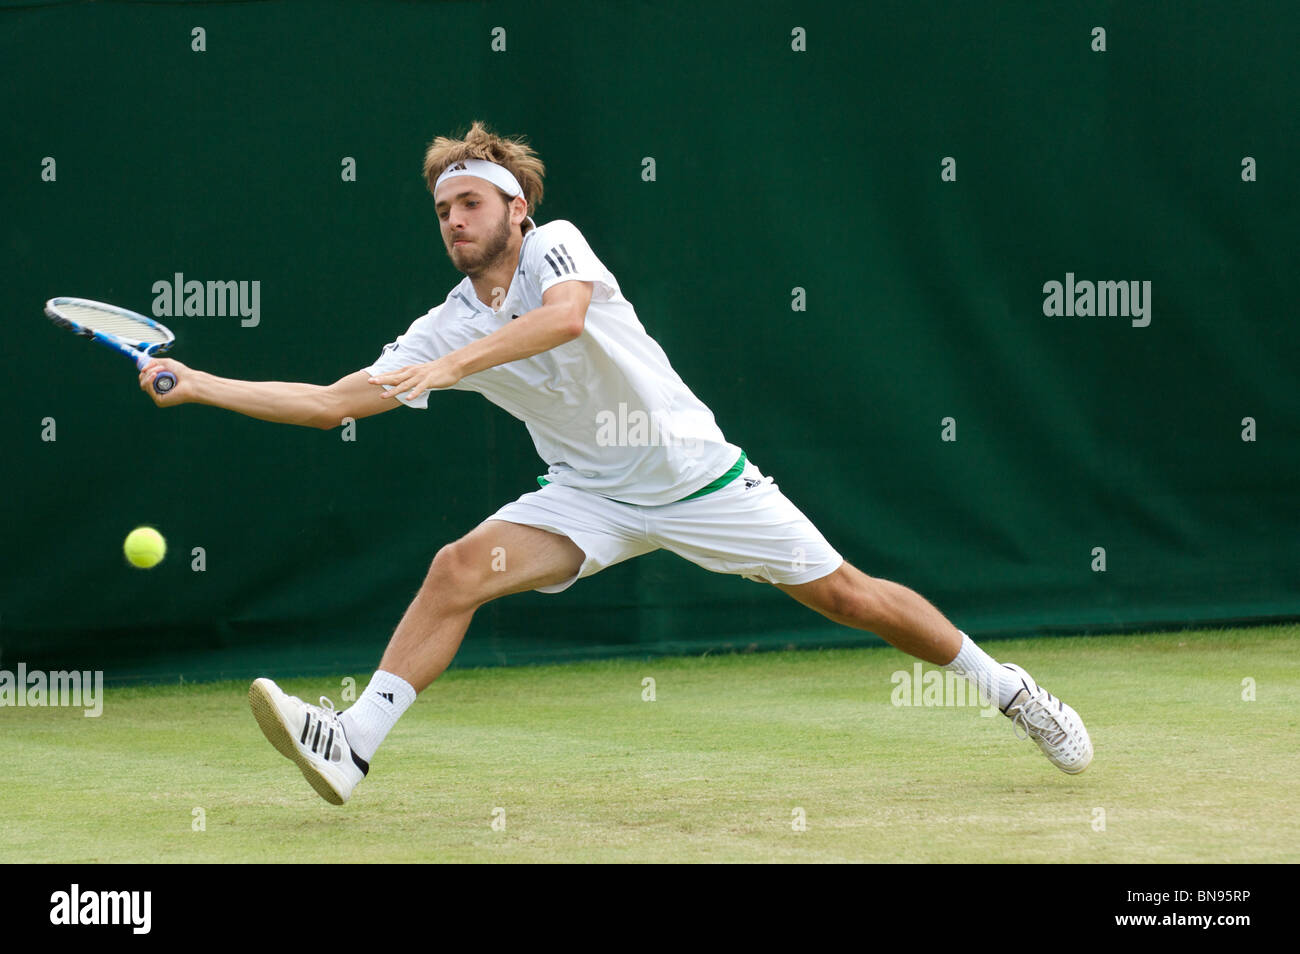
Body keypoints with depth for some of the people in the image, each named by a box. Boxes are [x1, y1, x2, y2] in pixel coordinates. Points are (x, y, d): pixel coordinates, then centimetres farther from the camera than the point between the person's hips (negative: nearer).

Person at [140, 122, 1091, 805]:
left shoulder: (557, 246, -14)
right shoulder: (444, 328, -2)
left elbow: (564, 316, -37)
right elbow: (330, 401, -3)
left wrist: (450, 364, -46)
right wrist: (199, 385, -10)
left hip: (695, 475, -3)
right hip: (591, 496, 3)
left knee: (845, 593, 0)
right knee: (459, 569, -20)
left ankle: (1008, 688, 19)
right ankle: (353, 744, -26)